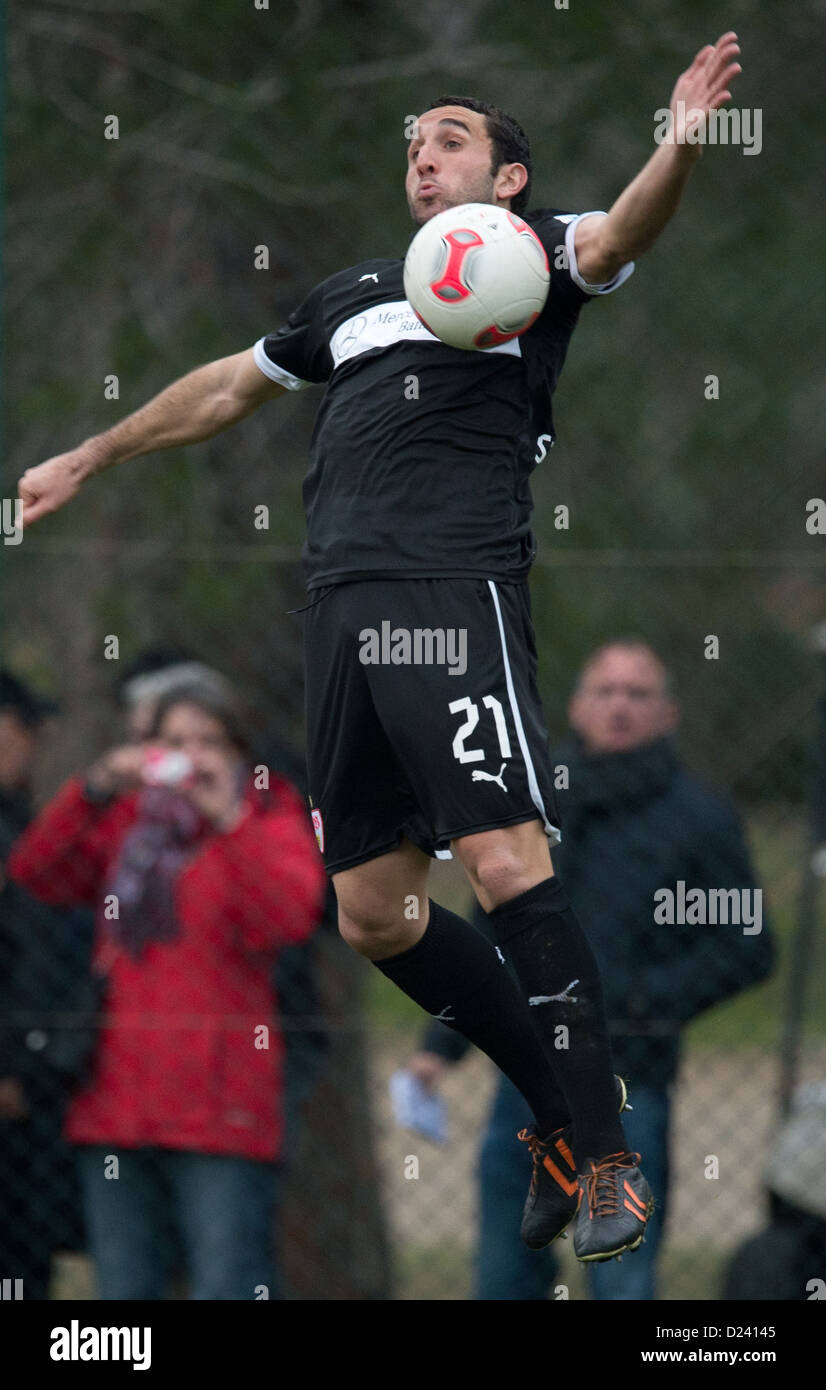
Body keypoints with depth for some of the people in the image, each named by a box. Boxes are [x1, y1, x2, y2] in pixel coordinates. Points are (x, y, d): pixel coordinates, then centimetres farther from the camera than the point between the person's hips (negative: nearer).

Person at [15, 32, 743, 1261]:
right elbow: (228, 388, 41)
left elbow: (615, 239, -13)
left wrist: (678, 148, -34)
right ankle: (559, 1104, 18)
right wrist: (89, 460, 50)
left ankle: (606, 1160, -13)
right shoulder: (351, 294, 28)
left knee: (507, 865, -19)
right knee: (375, 915, 6)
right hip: (343, 608, 7)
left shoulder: (528, 250, 9)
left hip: (456, 594, -7)